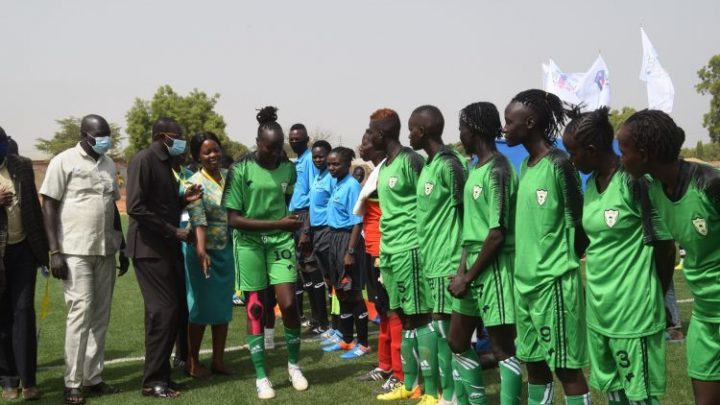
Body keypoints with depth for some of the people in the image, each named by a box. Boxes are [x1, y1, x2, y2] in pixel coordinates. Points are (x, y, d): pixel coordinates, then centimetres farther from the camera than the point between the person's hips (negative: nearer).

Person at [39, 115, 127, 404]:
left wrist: (123, 249, 16)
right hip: (75, 251, -5)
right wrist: (55, 252, -12)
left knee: (100, 316, 6)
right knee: (80, 313, -6)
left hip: (105, 251, 6)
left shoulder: (109, 165, 13)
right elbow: (49, 207, -6)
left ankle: (93, 377, 14)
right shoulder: (64, 162, -4)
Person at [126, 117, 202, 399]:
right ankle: (153, 381, 2)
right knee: (163, 311, -8)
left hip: (167, 247, 9)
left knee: (174, 309, 9)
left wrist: (184, 199, 4)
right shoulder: (143, 160, -12)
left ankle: (161, 373, 19)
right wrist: (173, 231, -19)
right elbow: (135, 207, -21)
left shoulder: (165, 163, 17)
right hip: (149, 248, -9)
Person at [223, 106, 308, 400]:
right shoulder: (240, 170, -11)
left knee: (288, 303, -6)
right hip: (250, 243, -2)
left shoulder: (288, 168, 1)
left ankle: (294, 364, 18)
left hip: (280, 241, 2)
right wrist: (277, 223, -20)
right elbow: (233, 219, -14)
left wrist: (293, 225, 3)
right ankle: (261, 376, 13)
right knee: (254, 308, 2)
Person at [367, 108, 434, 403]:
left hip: (409, 250, -9)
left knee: (420, 317, -6)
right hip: (390, 251, 9)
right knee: (404, 317, 13)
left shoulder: (411, 161, -9)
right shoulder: (384, 167, 18)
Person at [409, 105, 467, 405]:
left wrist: (462, 265, -13)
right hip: (430, 259, 9)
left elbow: (465, 212, -13)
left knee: (442, 327, -5)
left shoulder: (449, 165, -14)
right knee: (436, 327, 12)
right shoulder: (428, 166, 14)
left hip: (446, 261, -9)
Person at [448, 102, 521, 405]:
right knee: (458, 340, 16)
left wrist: (468, 277, -14)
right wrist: (462, 269, 4)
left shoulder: (498, 171, -15)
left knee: (503, 346, -1)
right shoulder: (476, 169, 13)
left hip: (494, 267, -10)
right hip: (474, 264, 10)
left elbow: (498, 234, -19)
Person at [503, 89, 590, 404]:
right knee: (533, 362, 15)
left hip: (554, 281, -8)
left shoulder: (559, 164, -13)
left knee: (566, 366, -1)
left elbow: (577, 223, -11)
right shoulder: (525, 166, 12)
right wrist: (522, 265, 11)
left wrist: (565, 262, -2)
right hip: (525, 279, 8)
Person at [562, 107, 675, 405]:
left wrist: (652, 295, 4)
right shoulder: (591, 183, 8)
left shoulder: (633, 181, -16)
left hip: (633, 309, -8)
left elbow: (665, 246, -10)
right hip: (599, 307, 8)